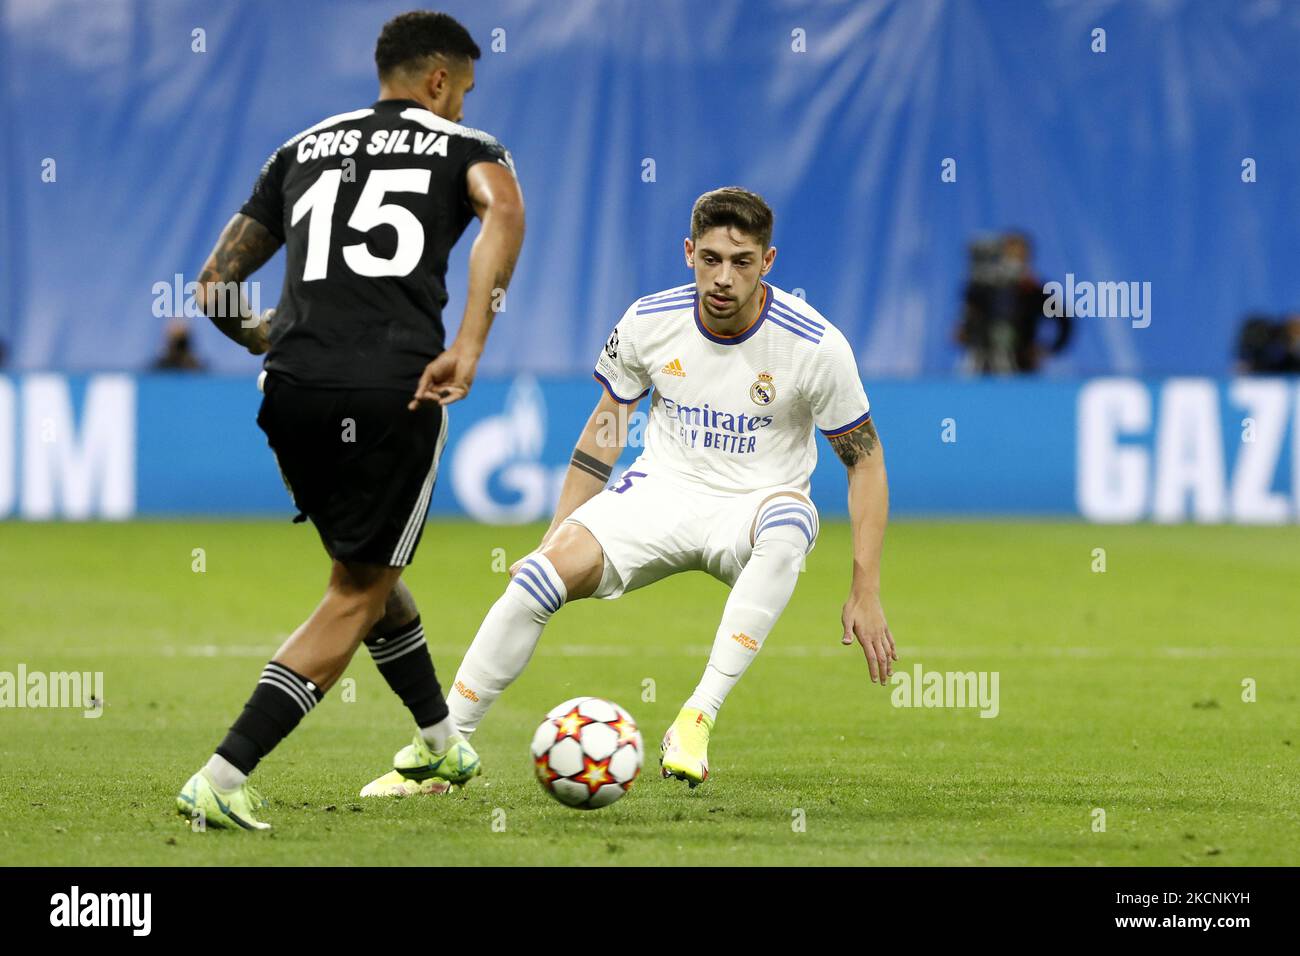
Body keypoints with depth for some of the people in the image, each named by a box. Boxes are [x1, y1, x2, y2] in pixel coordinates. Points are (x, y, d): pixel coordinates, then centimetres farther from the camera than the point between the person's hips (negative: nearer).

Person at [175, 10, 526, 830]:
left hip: (294, 392, 5)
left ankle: (443, 746, 41)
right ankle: (223, 778, -8)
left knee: (369, 568, 27)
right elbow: (505, 213, -14)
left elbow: (214, 288, 21)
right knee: (357, 596, 5)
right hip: (394, 391, -5)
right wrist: (468, 349, -20)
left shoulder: (303, 149, 23)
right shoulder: (464, 147, 12)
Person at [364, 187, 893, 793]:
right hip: (661, 492, 2)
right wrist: (557, 534, 8)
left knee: (786, 526, -40)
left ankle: (695, 722, -38)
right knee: (546, 571, -24)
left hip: (757, 502, -2)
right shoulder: (649, 323, -7)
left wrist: (866, 594, -10)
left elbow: (865, 459, -5)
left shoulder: (815, 345, -14)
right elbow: (607, 426, 10)